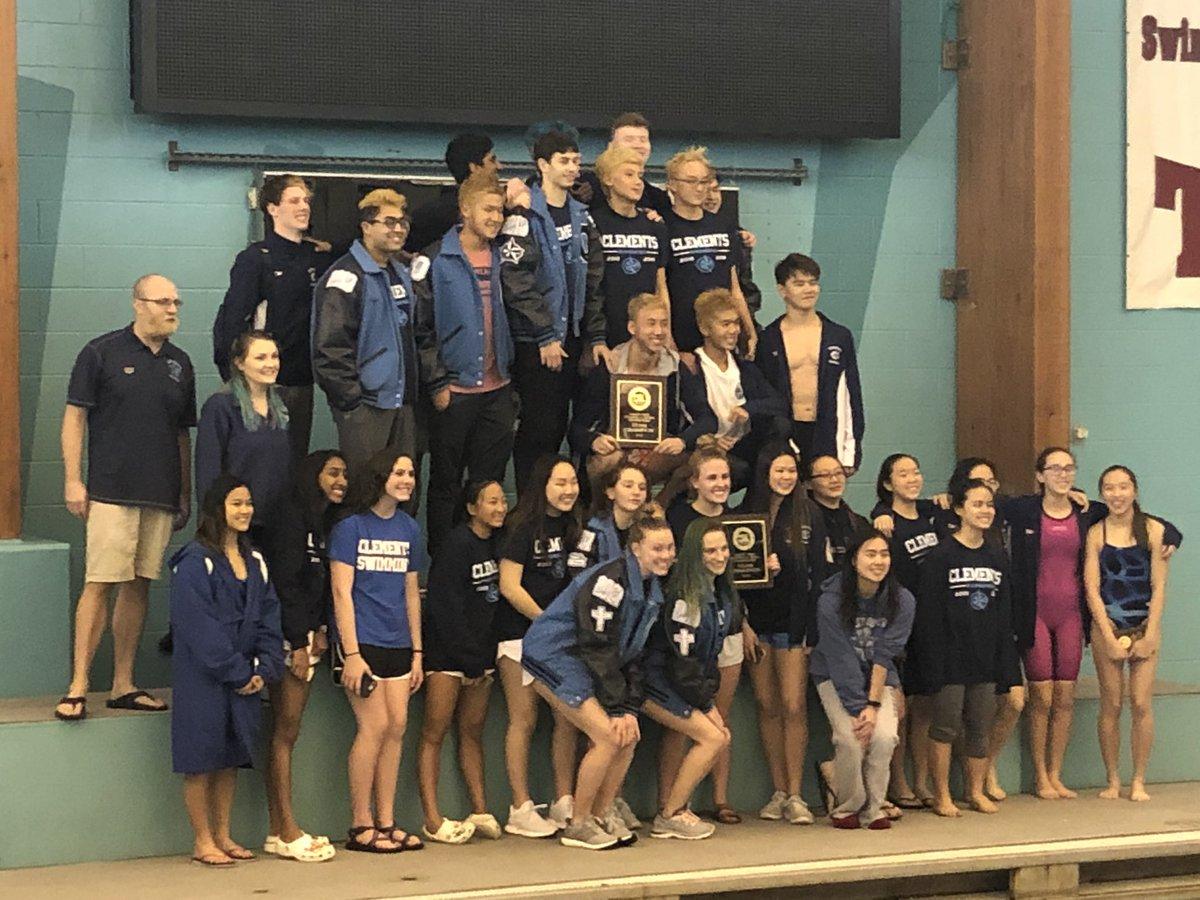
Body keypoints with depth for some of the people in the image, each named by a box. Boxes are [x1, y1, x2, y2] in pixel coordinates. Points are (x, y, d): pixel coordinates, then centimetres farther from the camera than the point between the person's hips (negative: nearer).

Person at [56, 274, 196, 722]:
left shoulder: (179, 364, 13)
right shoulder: (102, 352, -1)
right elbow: (75, 416, -2)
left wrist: (186, 495, 16)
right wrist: (73, 480, -9)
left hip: (161, 497, 5)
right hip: (111, 491, -5)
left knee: (139, 585, 7)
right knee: (99, 584, -8)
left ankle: (123, 685, 12)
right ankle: (78, 687, -6)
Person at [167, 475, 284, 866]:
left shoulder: (254, 562, 12)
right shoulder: (195, 563, -11)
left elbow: (268, 616, 10)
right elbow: (198, 625, -16)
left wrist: (264, 668, -4)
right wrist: (238, 673, -15)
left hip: (245, 678, 7)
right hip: (202, 677, -7)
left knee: (230, 759, 11)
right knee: (201, 760, 0)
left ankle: (222, 836, 19)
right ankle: (203, 841, 7)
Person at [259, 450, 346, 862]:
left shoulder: (327, 523, 16)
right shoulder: (292, 518, -9)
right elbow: (284, 583, -14)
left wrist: (322, 631, 1)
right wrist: (298, 642, -15)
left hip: (308, 636, 8)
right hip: (288, 636, -8)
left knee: (288, 732, 7)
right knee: (285, 731, -6)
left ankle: (278, 832, 9)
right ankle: (286, 831, -5)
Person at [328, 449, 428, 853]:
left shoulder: (409, 528, 13)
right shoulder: (350, 527, -5)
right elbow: (342, 592, -9)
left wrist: (417, 652, 14)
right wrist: (351, 654, -15)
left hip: (397, 643, 6)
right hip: (361, 640, -6)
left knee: (397, 727, 2)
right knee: (375, 725, -11)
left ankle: (386, 822, 8)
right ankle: (361, 825, -4)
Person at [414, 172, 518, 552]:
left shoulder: (503, 257, 10)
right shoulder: (436, 260, -6)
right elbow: (421, 326, -8)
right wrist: (437, 383, -11)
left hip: (498, 390, 5)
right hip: (455, 391, -4)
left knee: (490, 481, 8)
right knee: (446, 481, 4)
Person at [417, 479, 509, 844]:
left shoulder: (497, 543, 11)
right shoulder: (457, 544, -11)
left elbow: (499, 597, 12)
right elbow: (447, 606, -14)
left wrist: (485, 658, 4)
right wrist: (469, 660, -12)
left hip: (480, 654, 7)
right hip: (447, 650, -7)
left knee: (473, 731, 8)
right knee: (434, 732, -5)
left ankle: (480, 811, 9)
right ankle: (433, 820, -8)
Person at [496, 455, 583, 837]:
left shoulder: (570, 527, 10)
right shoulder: (525, 527, -10)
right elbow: (509, 586, -14)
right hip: (520, 631, -6)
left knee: (569, 717, 2)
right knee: (524, 719, -5)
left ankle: (563, 804, 10)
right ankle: (521, 810, -1)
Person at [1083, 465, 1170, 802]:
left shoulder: (1152, 530, 0)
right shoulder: (1096, 533, 1)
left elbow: (1159, 587, -1)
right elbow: (1092, 588, -1)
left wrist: (1149, 636, -7)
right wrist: (1110, 638, -7)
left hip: (1144, 626, 0)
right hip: (1108, 628, 0)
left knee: (1141, 704, -6)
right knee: (1111, 706, 1)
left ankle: (1139, 782, 3)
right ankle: (1113, 781, 9)